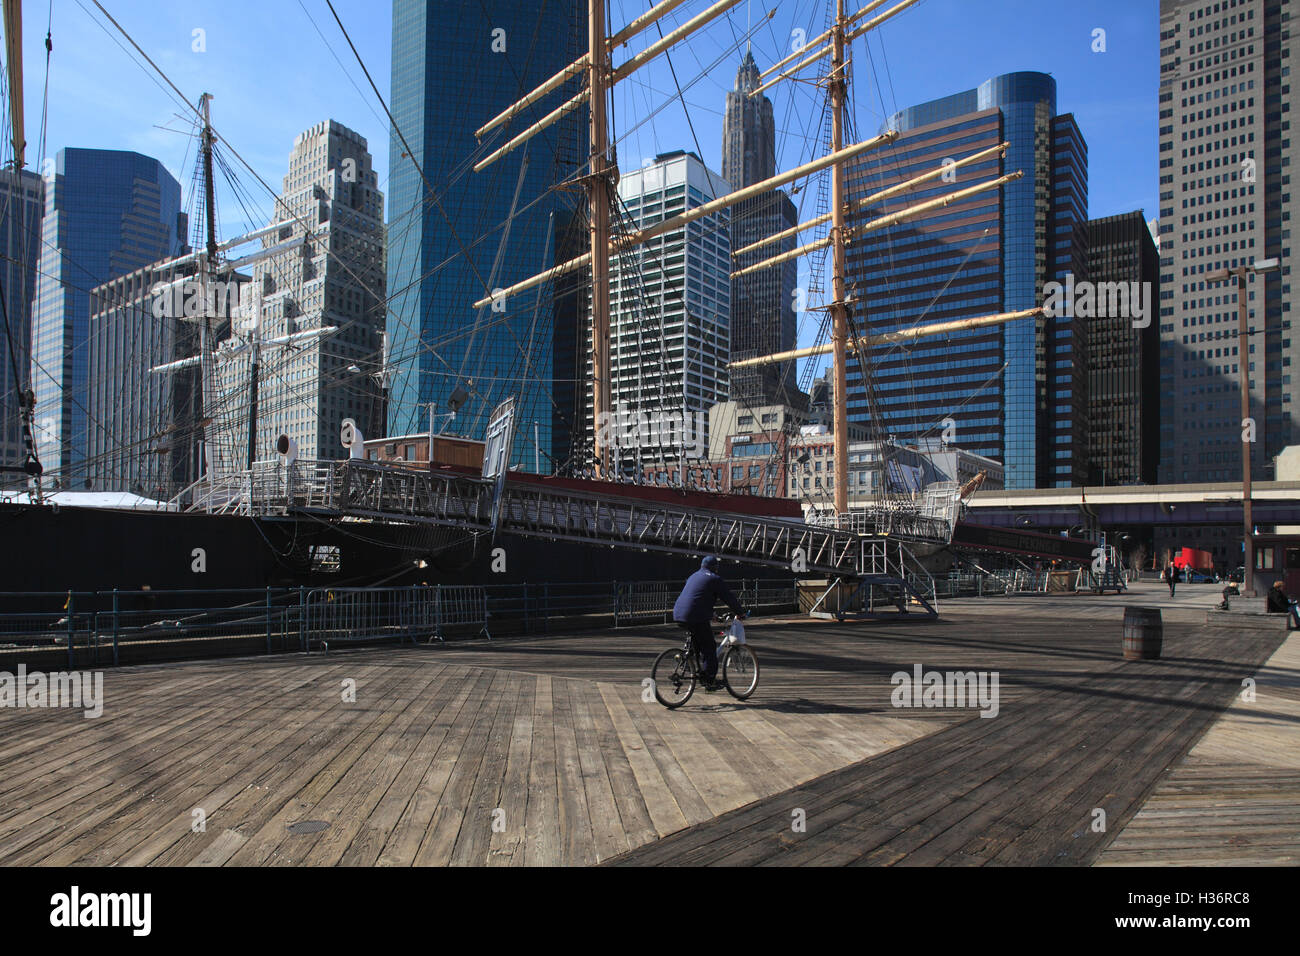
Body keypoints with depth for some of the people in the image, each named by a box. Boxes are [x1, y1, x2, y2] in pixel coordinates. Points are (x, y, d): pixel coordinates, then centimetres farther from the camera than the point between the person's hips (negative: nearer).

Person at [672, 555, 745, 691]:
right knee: (709, 647, 2)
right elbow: (729, 598, 2)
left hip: (678, 615, 8)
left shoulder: (694, 576, 25)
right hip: (696, 618, -8)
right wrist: (740, 613, 16)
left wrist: (710, 614, 43)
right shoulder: (715, 579, 1)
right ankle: (710, 681, 2)